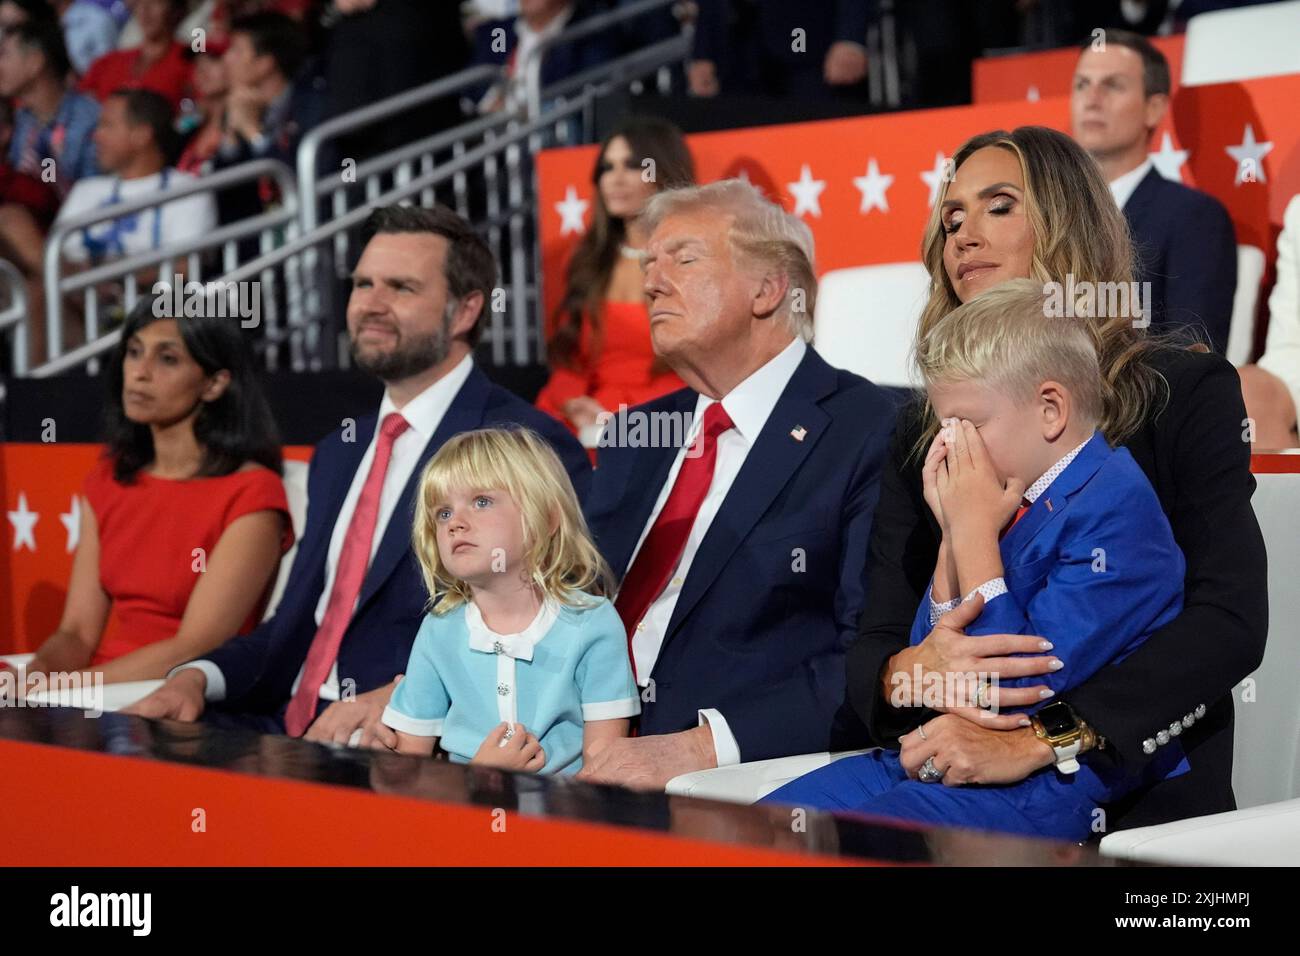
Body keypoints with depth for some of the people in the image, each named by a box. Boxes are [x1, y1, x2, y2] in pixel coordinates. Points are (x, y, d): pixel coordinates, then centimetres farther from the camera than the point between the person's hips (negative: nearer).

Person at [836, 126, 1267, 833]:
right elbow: (875, 642, 10)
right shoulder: (924, 430, 16)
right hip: (954, 805, 4)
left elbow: (1231, 620, -10)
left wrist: (1035, 742, -22)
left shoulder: (1188, 393, 3)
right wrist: (906, 672, -16)